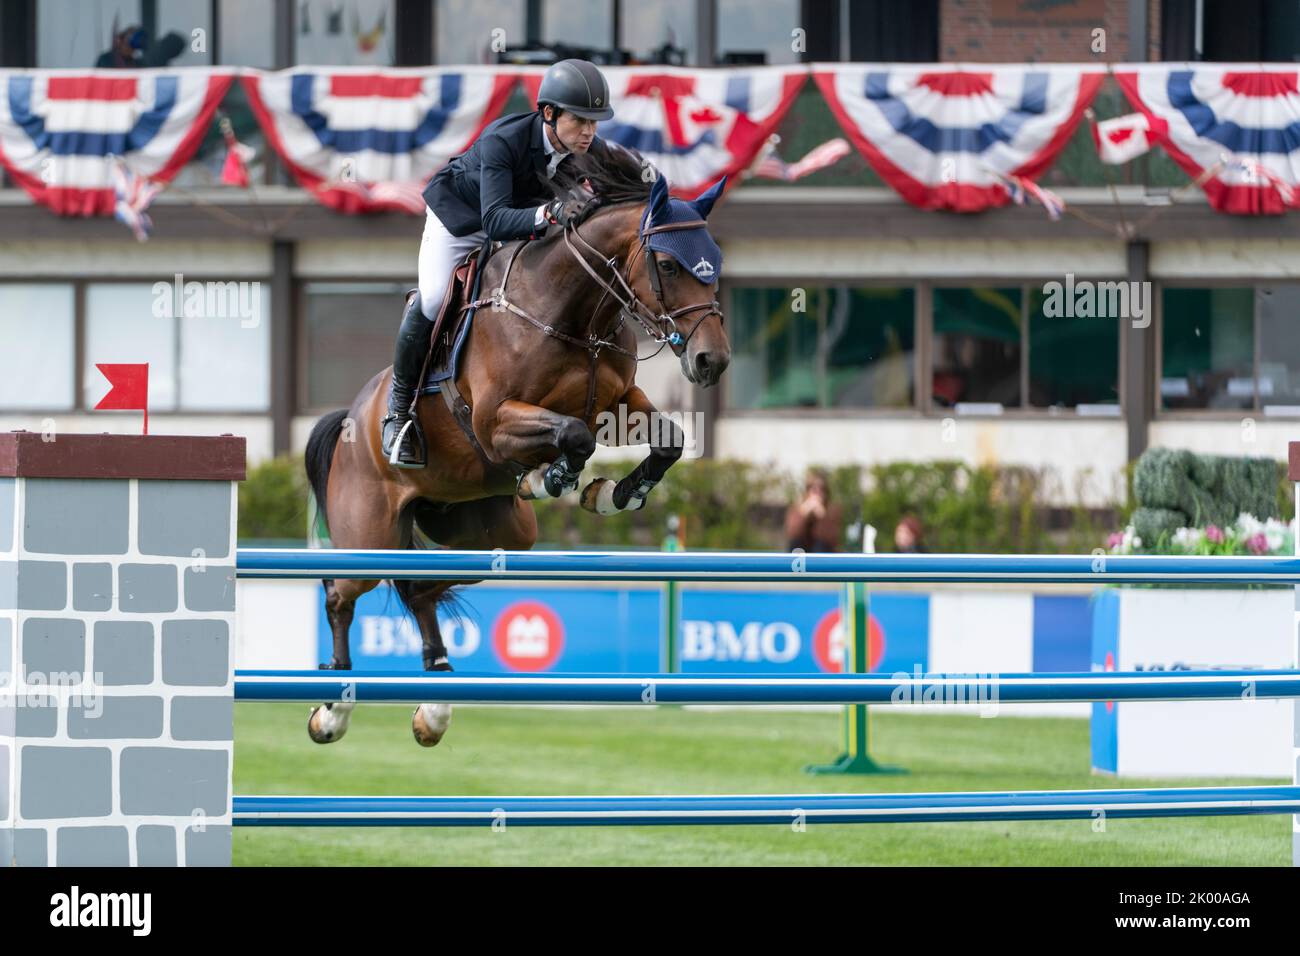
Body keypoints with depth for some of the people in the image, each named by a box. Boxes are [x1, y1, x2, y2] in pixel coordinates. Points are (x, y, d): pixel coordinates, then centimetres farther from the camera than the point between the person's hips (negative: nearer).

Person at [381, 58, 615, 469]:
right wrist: (547, 214, -67)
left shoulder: (594, 153, -26)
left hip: (525, 214, 5)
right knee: (433, 301, -21)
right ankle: (399, 404, 0)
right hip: (459, 208, -5)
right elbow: (494, 219, -49)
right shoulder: (503, 140, -41)